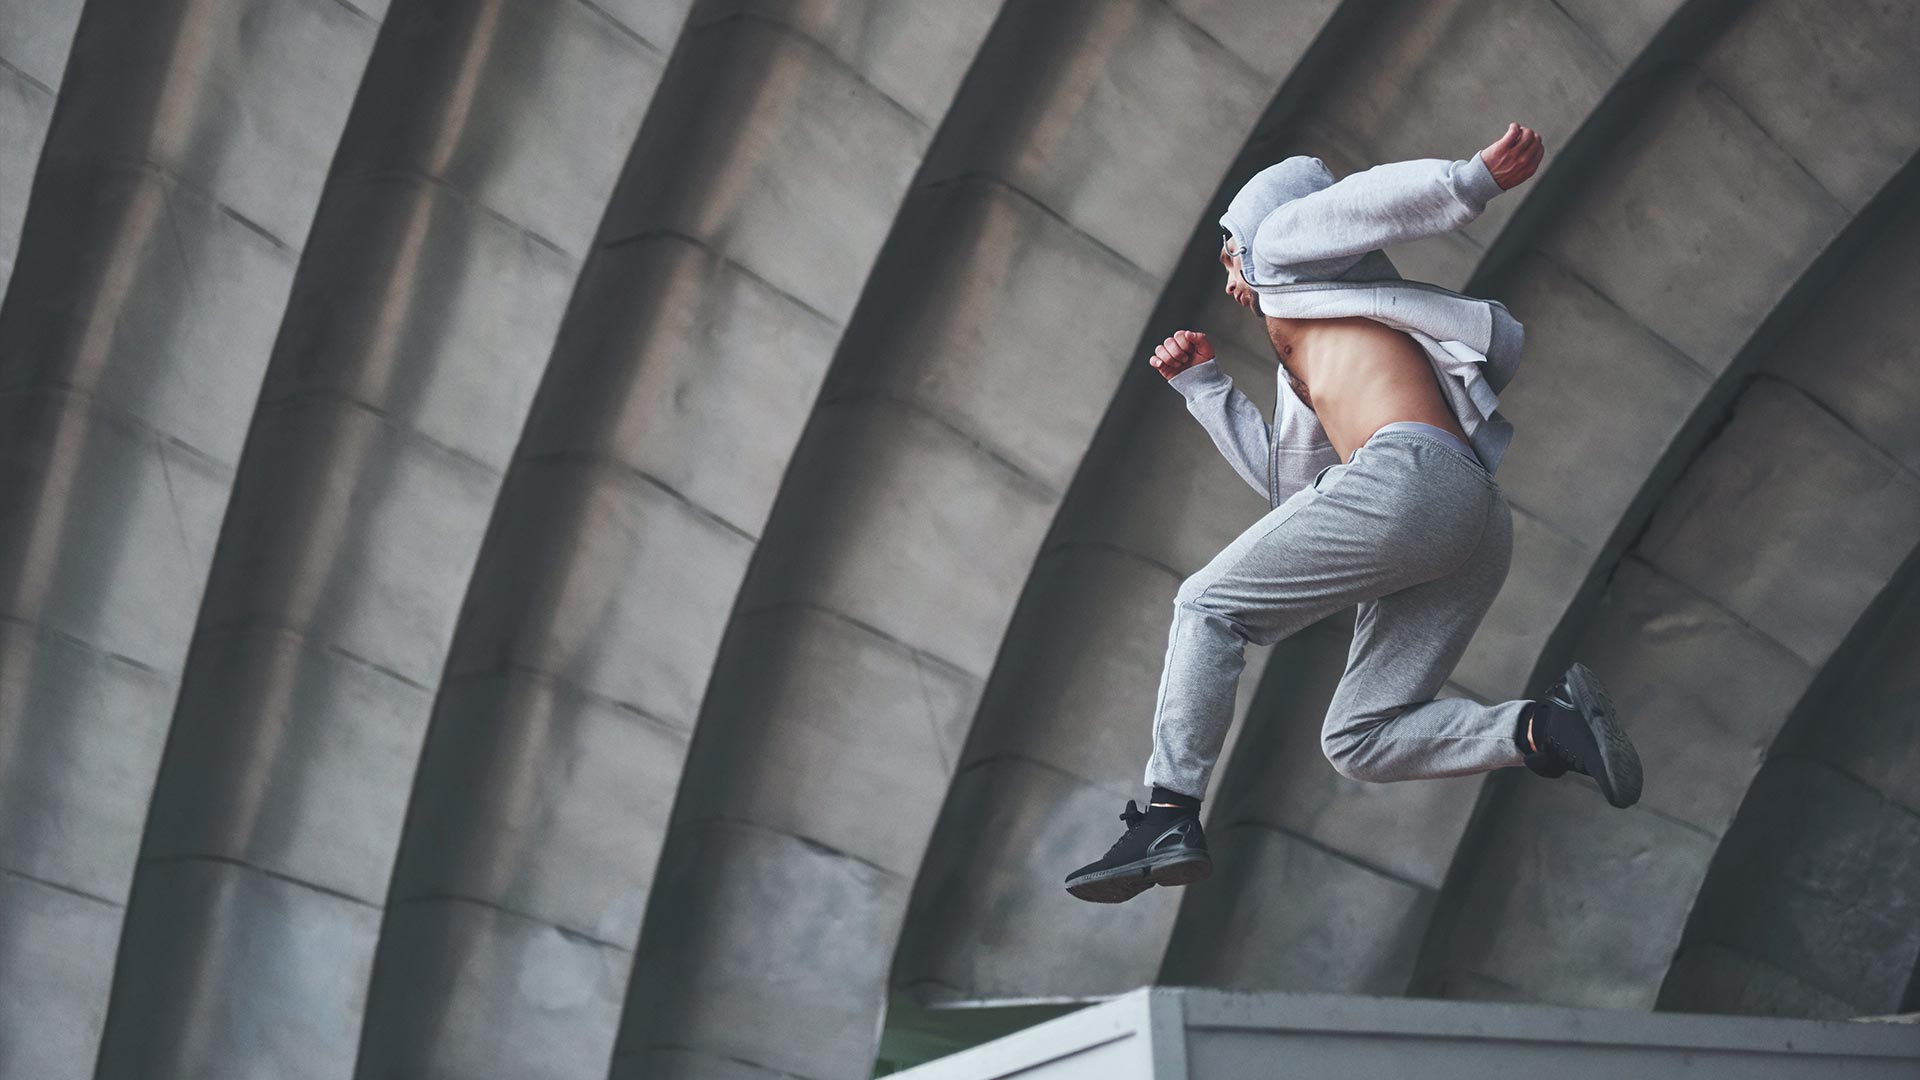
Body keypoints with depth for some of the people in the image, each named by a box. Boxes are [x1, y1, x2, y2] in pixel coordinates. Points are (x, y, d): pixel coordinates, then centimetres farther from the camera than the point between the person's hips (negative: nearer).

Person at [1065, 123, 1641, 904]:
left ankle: (1169, 818, -7)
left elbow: (1371, 200, 3)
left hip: (1406, 475, -8)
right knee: (1359, 741, 6)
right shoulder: (1308, 372, 39)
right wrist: (1203, 385, 42)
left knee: (1207, 607, 3)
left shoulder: (1284, 240, 20)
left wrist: (1474, 177, -12)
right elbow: (1288, 482, 38)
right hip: (1477, 517, 8)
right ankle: (1548, 729, -11)